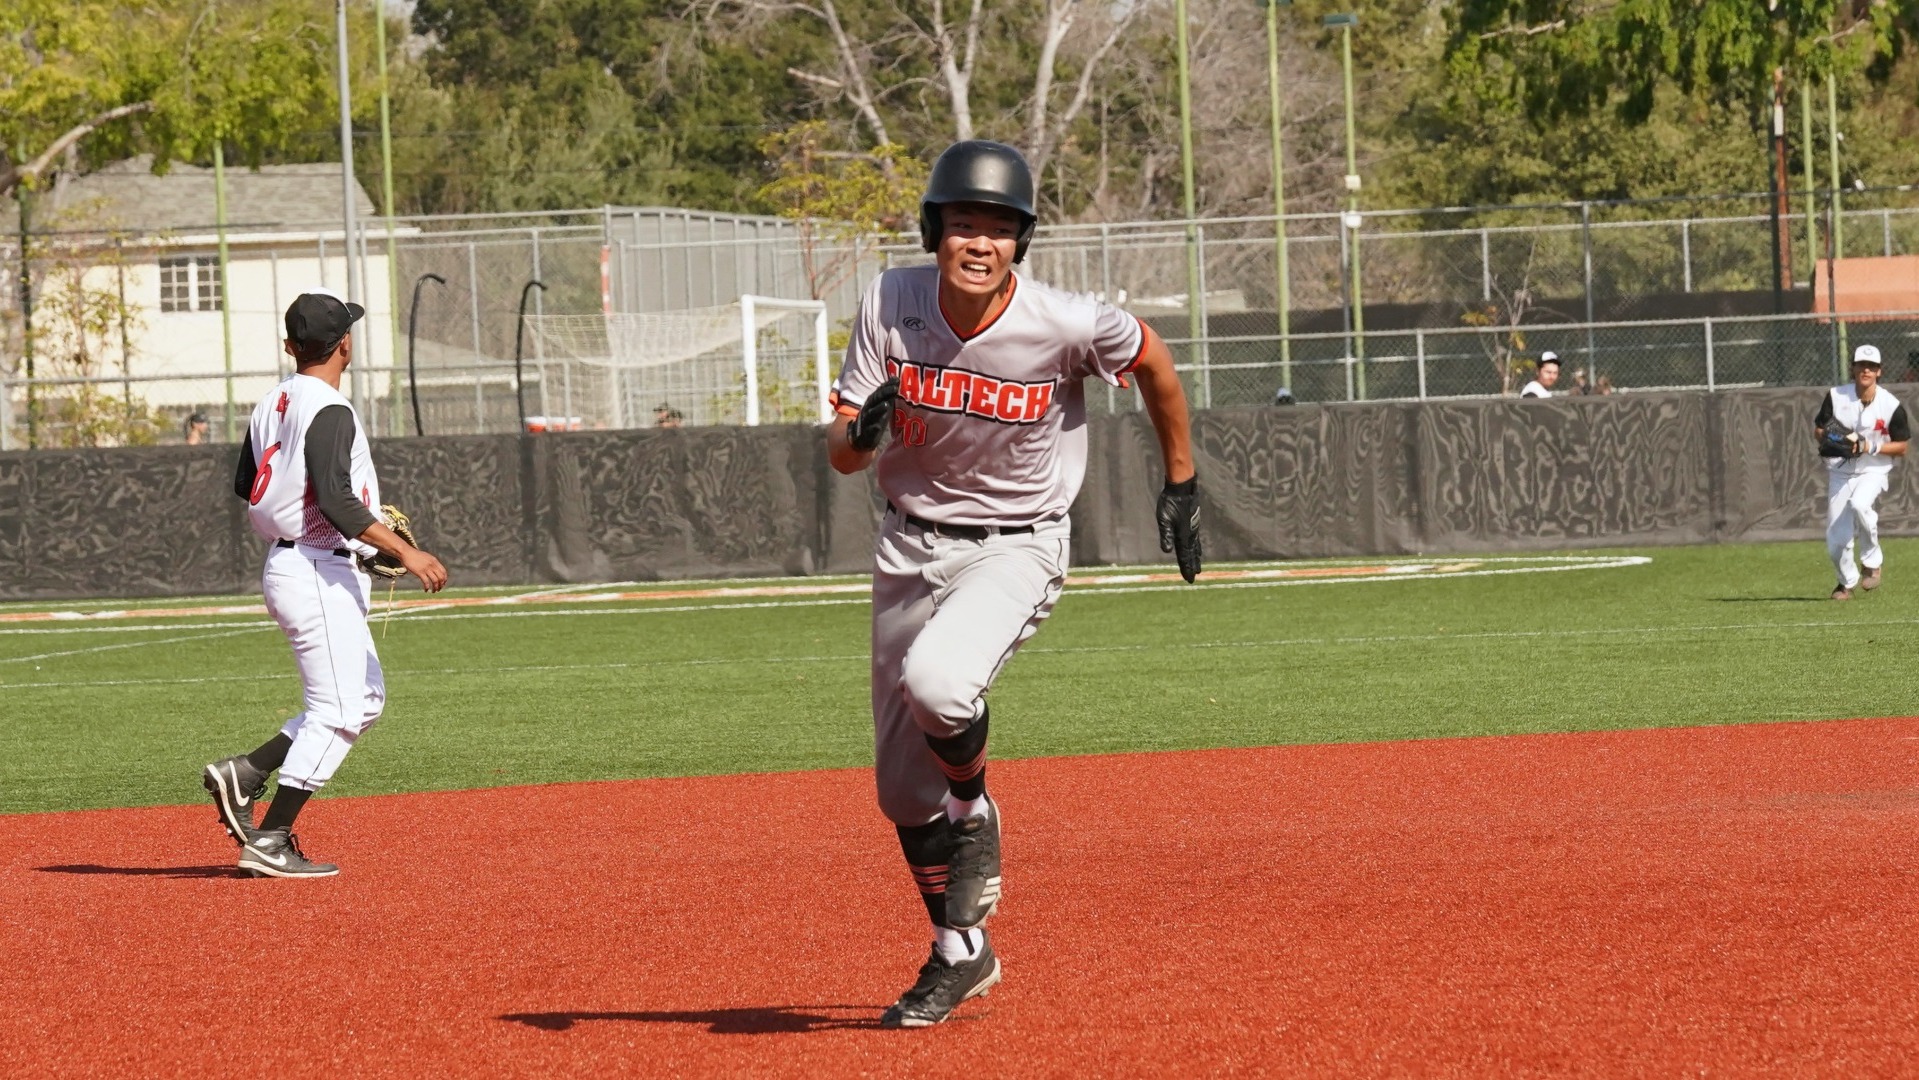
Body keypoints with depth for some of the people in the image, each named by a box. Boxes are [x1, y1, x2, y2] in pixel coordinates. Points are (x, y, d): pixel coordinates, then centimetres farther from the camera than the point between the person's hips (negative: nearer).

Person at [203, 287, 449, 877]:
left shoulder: (273, 404, 11)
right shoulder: (329, 412, -17)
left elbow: (245, 485, 22)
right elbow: (336, 504, -27)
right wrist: (404, 551, -28)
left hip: (288, 563, 10)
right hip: (320, 573, -10)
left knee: (365, 699, 14)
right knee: (337, 711, -6)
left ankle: (243, 773, 9)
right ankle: (268, 843, -6)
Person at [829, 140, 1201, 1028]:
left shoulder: (1066, 326, -20)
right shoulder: (889, 305, -13)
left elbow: (1151, 359, 1)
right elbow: (841, 454, -9)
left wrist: (1181, 483, 9)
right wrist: (861, 432, -33)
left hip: (1014, 548, -4)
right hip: (910, 546, 4)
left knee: (936, 683, -34)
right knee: (902, 785, 10)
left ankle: (975, 818, -2)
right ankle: (960, 954, 30)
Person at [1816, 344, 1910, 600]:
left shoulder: (1891, 405, -12)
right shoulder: (1836, 396, -8)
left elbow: (1901, 447, -4)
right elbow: (1818, 430, 4)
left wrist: (1872, 447, -20)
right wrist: (1831, 440, -19)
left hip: (1873, 470, -2)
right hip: (1840, 471, 2)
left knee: (1859, 504, -35)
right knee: (1836, 541, -2)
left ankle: (1872, 560, -11)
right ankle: (1847, 581, 28)